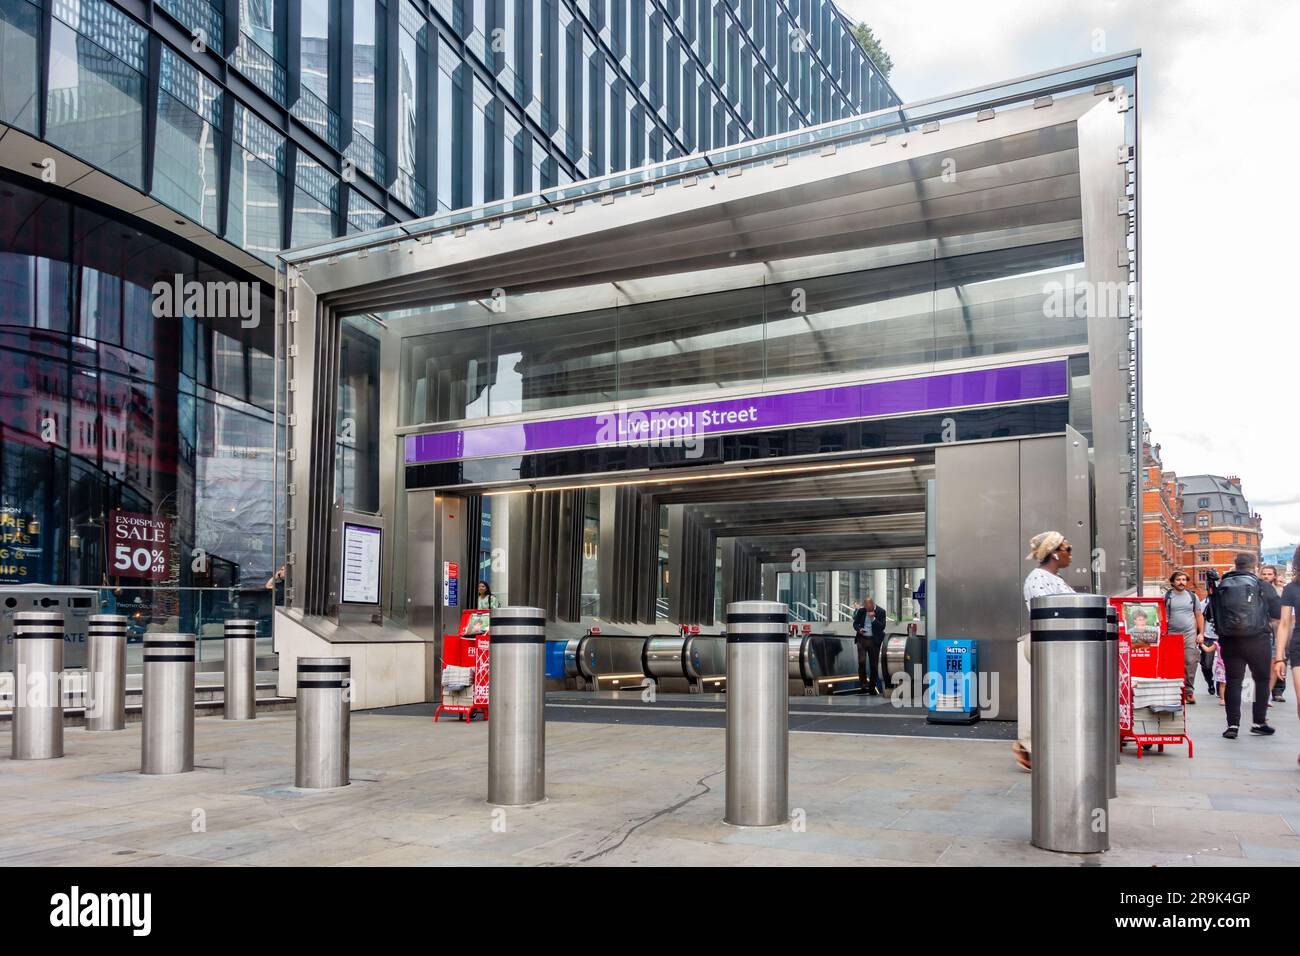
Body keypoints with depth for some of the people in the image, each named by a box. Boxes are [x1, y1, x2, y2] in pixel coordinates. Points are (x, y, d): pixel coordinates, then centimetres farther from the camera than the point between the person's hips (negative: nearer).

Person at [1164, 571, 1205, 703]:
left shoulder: (1192, 596, 11)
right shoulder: (1167, 596, 5)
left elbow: (1199, 616, 14)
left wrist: (1201, 633, 7)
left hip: (1190, 635, 1)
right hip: (1172, 635, -1)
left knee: (1190, 663, -7)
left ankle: (1189, 692, 0)